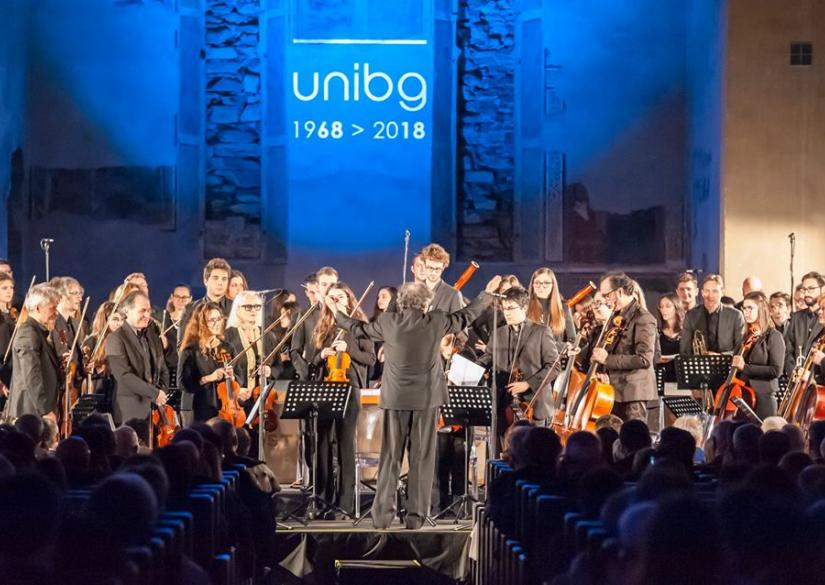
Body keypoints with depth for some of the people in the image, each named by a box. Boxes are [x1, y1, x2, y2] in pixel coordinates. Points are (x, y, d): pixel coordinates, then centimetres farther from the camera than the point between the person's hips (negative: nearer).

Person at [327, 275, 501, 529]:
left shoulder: (387, 322, -6)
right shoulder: (436, 321, -8)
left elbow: (359, 329, 11)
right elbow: (467, 316, 8)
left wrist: (336, 313, 29)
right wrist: (487, 293, 24)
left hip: (395, 398, 1)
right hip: (427, 398, -1)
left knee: (390, 456, 8)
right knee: (421, 457, 5)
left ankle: (382, 514, 6)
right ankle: (416, 515, 4)